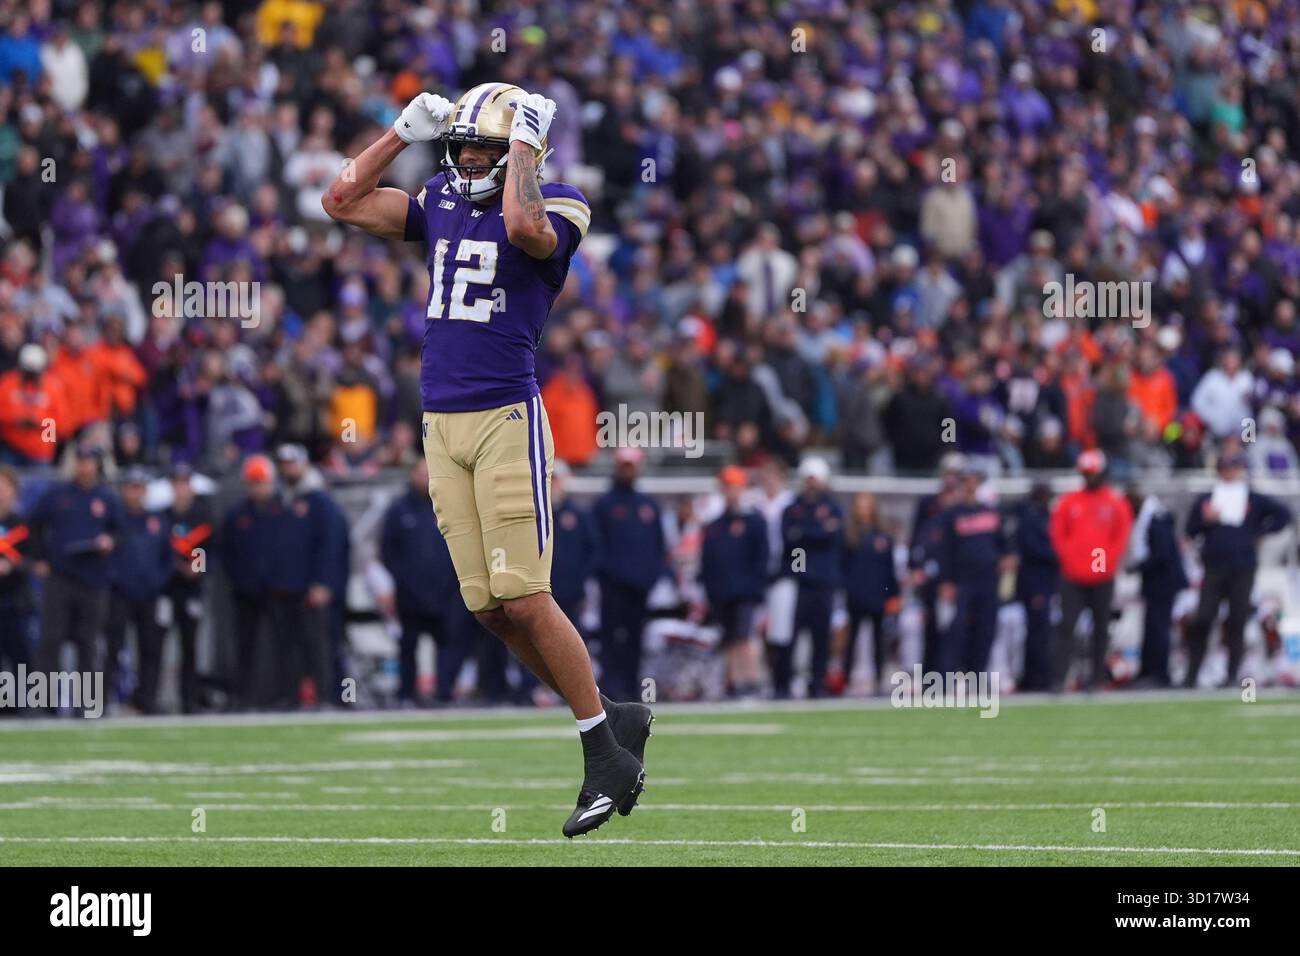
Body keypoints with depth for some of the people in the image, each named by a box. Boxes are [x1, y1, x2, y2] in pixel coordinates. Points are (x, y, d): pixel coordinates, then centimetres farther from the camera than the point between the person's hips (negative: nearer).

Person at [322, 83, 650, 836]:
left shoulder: (553, 208, -5)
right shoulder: (441, 203, 14)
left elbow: (524, 224, -29)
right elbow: (342, 202, 14)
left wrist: (526, 140, -14)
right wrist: (405, 133, 9)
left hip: (507, 419, -7)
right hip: (442, 423, 7)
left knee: (524, 600, -11)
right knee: (491, 609, 4)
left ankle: (607, 754, 0)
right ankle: (616, 719, 18)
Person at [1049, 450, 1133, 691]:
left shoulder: (1116, 503, 4)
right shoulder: (1068, 502, 6)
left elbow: (1122, 536, 4)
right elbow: (1058, 535, 7)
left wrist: (1108, 562, -6)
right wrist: (1069, 560, -5)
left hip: (1103, 578, 0)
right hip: (1073, 578, 0)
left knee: (1101, 628, 6)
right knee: (1066, 625, -8)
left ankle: (1096, 678, 14)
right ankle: (1059, 678, -11)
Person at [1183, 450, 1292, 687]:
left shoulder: (1255, 500, 9)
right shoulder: (1206, 500, 13)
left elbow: (1284, 514, 10)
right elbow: (1190, 530, 11)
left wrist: (1261, 532, 3)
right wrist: (1205, 519, -8)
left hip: (1243, 571, -1)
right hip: (1214, 569, 1)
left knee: (1237, 623, -2)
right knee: (1201, 621, -6)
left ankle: (1232, 675, 2)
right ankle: (1191, 674, 1)